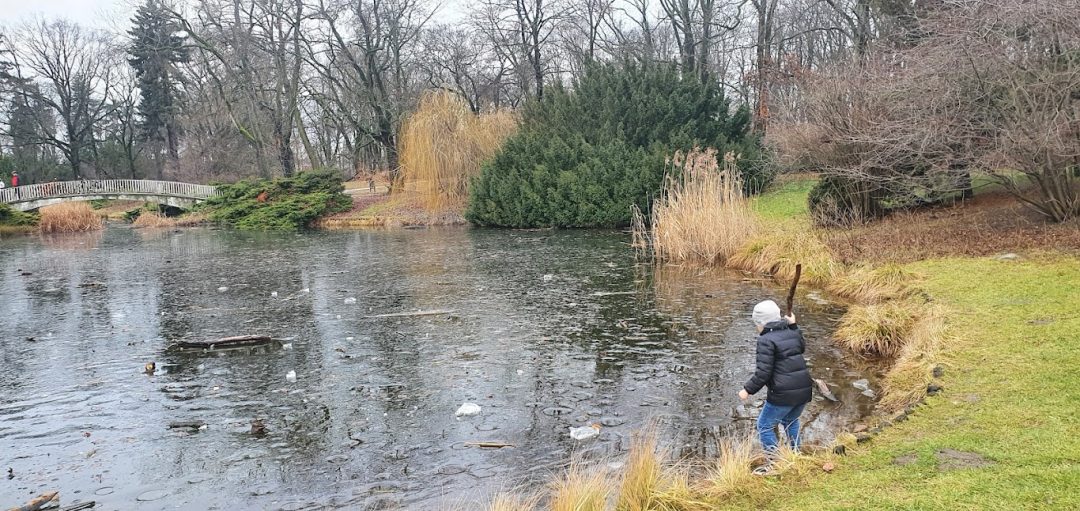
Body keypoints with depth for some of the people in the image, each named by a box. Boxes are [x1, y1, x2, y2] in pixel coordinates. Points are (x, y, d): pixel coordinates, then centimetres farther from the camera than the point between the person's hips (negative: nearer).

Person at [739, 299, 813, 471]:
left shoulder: (766, 340, -13)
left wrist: (748, 390, -8)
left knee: (764, 426, 8)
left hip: (783, 394, -8)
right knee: (790, 421, 32)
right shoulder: (792, 333, 10)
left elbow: (763, 372, -17)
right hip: (804, 390, 8)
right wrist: (794, 326, 33)